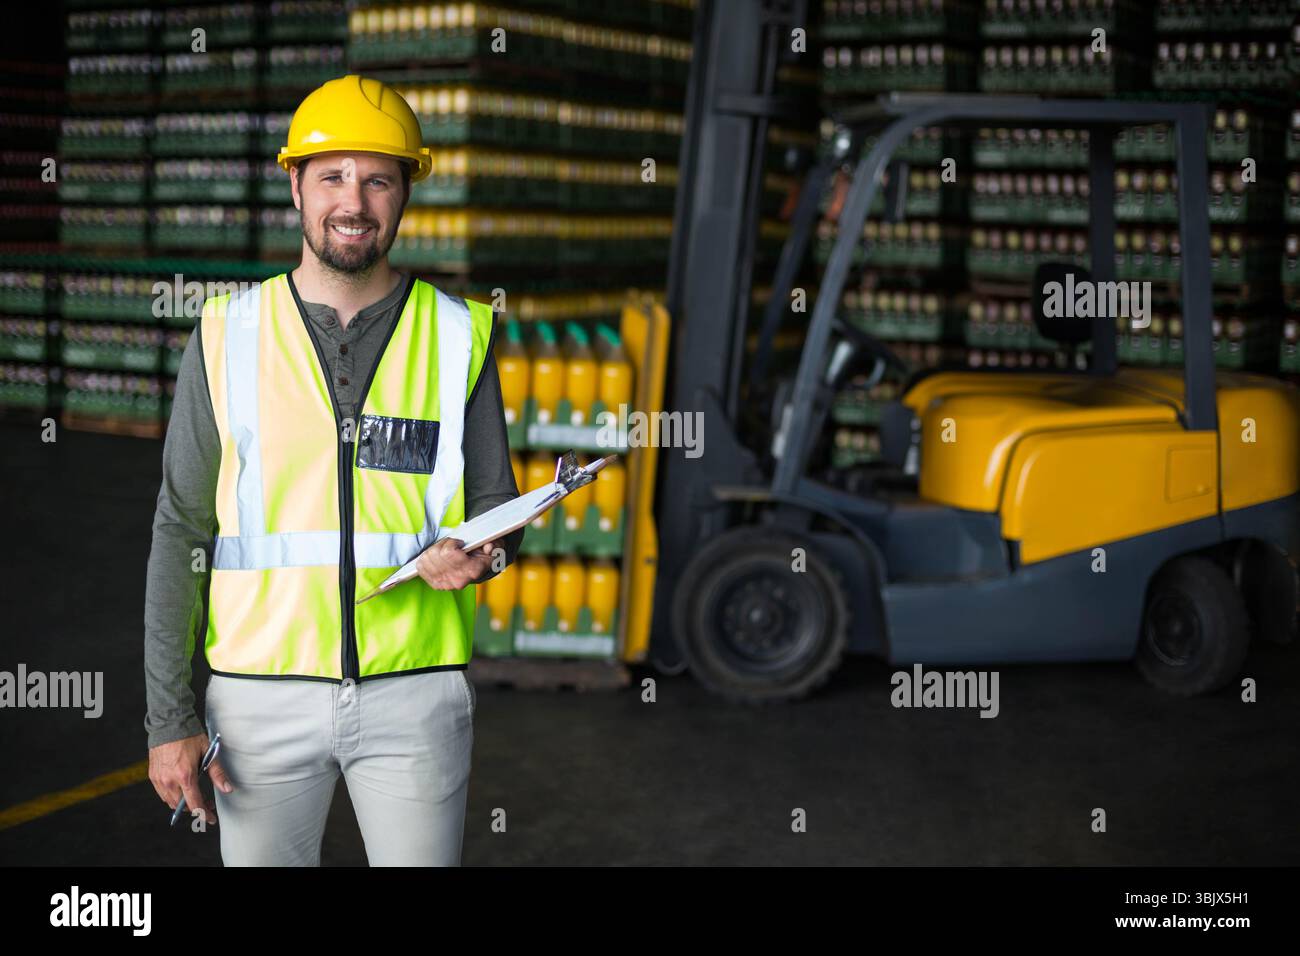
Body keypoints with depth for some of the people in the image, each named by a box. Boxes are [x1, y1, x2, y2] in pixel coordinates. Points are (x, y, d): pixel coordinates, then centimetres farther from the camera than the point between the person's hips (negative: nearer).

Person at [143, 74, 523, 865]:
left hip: (416, 690, 0)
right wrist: (170, 717, -3)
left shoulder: (458, 336, 4)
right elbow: (182, 533, 3)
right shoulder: (228, 335, 3)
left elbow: (496, 507, 11)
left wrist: (477, 556, -14)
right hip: (262, 695, 0)